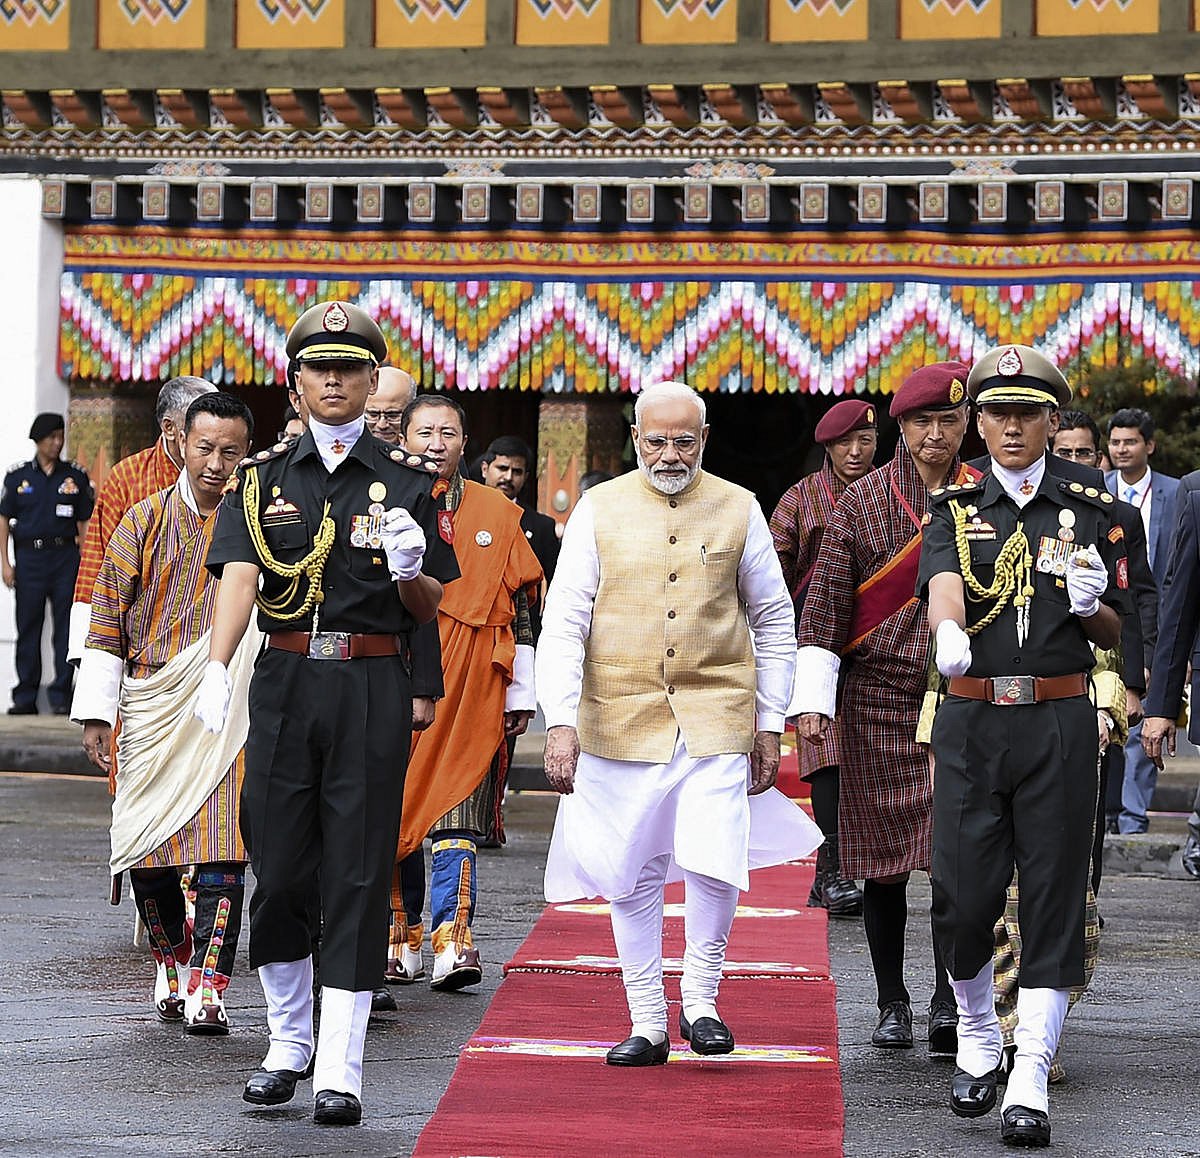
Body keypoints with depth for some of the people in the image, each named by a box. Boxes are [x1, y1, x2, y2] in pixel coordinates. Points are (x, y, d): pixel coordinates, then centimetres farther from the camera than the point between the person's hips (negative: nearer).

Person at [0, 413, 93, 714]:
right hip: (29, 557, 0)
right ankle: (25, 697, 6)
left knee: (65, 627, -3)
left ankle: (61, 695, 2)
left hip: (65, 556, 0)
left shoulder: (76, 476, 8)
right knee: (28, 629, 1)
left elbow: (85, 523, 10)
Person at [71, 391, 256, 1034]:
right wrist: (96, 713, 4)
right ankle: (172, 962, 28)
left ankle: (207, 988, -9)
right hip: (152, 712, 2)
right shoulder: (145, 522, 6)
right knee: (146, 849, 6)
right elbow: (106, 619, 7)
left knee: (220, 851, -11)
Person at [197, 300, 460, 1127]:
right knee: (278, 871, 4)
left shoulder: (408, 482, 5)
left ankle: (340, 1070, -2)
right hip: (285, 680, 1)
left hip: (373, 687, -1)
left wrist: (410, 568, -17)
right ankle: (289, 1042, 23)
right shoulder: (262, 478, 6)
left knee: (358, 875, -3)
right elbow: (240, 574, -9)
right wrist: (217, 670, -25)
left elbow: (430, 609, 7)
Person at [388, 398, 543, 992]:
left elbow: (520, 606, 11)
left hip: (470, 686, -1)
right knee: (394, 808, 5)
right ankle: (401, 932, 17)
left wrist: (520, 693, 9)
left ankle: (452, 942, -13)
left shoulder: (498, 513, 9)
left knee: (456, 812, -8)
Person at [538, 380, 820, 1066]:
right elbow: (564, 623, -1)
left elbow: (774, 622, 11)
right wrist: (561, 723, -10)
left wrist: (770, 725, 7)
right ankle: (647, 1025, 17)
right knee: (631, 879, 5)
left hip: (715, 719, -1)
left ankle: (702, 1000, 7)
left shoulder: (739, 510, 5)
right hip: (619, 721, 1)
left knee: (714, 865, -15)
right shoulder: (599, 510, 3)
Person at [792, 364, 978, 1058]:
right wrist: (812, 701, -5)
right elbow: (825, 605, 2)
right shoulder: (863, 501, 3)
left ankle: (948, 1008, -7)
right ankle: (893, 1005, 16)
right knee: (883, 856, 6)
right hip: (877, 699, 1)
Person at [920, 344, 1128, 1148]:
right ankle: (978, 1040, 26)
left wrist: (1091, 605, -12)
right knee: (964, 895, 0)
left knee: (1054, 898, -4)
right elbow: (942, 583, -16)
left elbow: (1115, 634, 12)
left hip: (1060, 723, 0)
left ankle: (1031, 1082, -3)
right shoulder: (955, 510, 6)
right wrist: (950, 632, -38)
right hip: (972, 721, 0)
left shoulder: (1092, 514, 7)